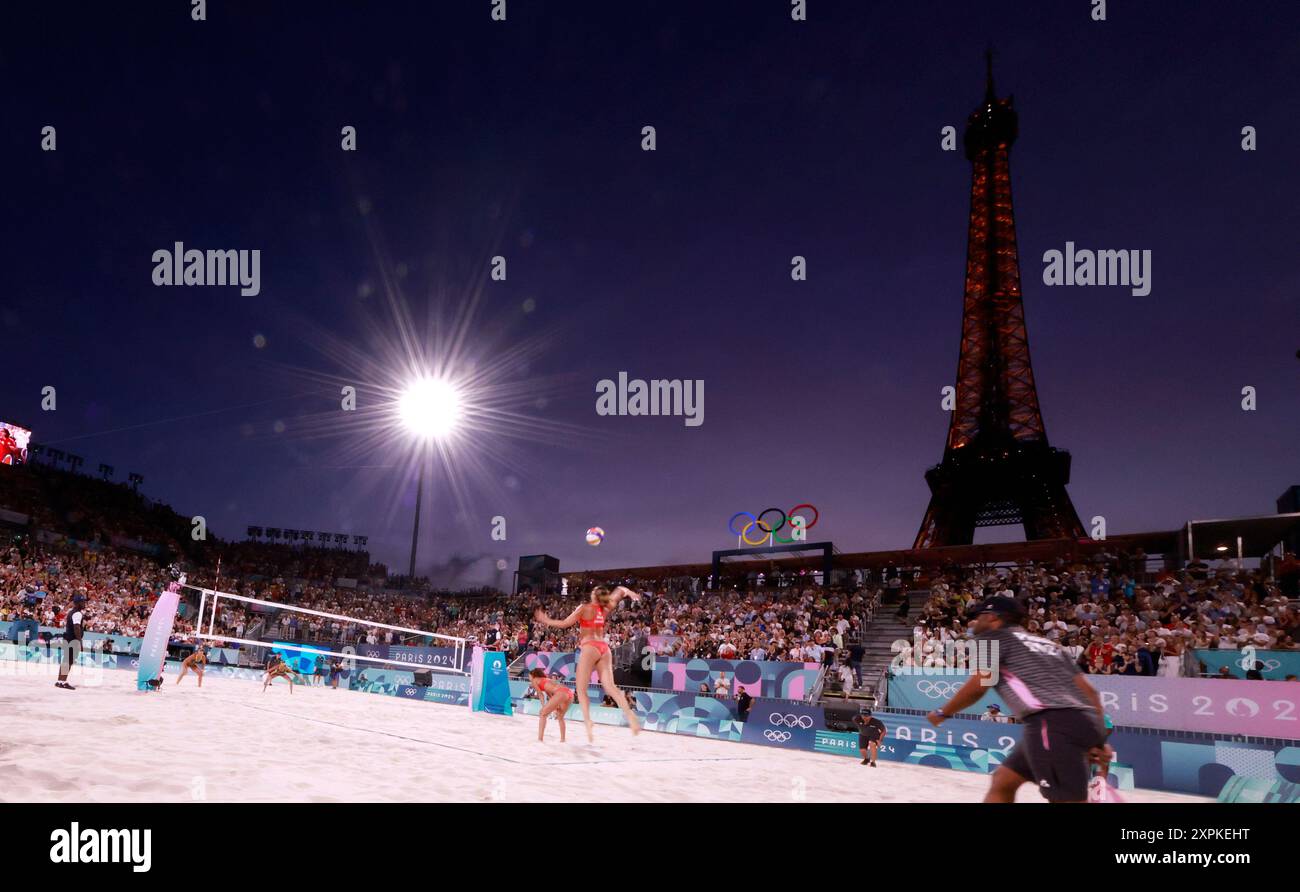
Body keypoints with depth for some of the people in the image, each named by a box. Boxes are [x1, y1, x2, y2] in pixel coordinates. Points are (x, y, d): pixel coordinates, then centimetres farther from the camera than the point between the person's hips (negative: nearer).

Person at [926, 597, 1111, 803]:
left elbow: (976, 688, -1)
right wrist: (1098, 740, 20)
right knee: (1002, 781, 17)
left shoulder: (993, 637, 7)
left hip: (1052, 724, -9)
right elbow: (1087, 690, 22)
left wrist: (942, 713, 14)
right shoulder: (1046, 644, 29)